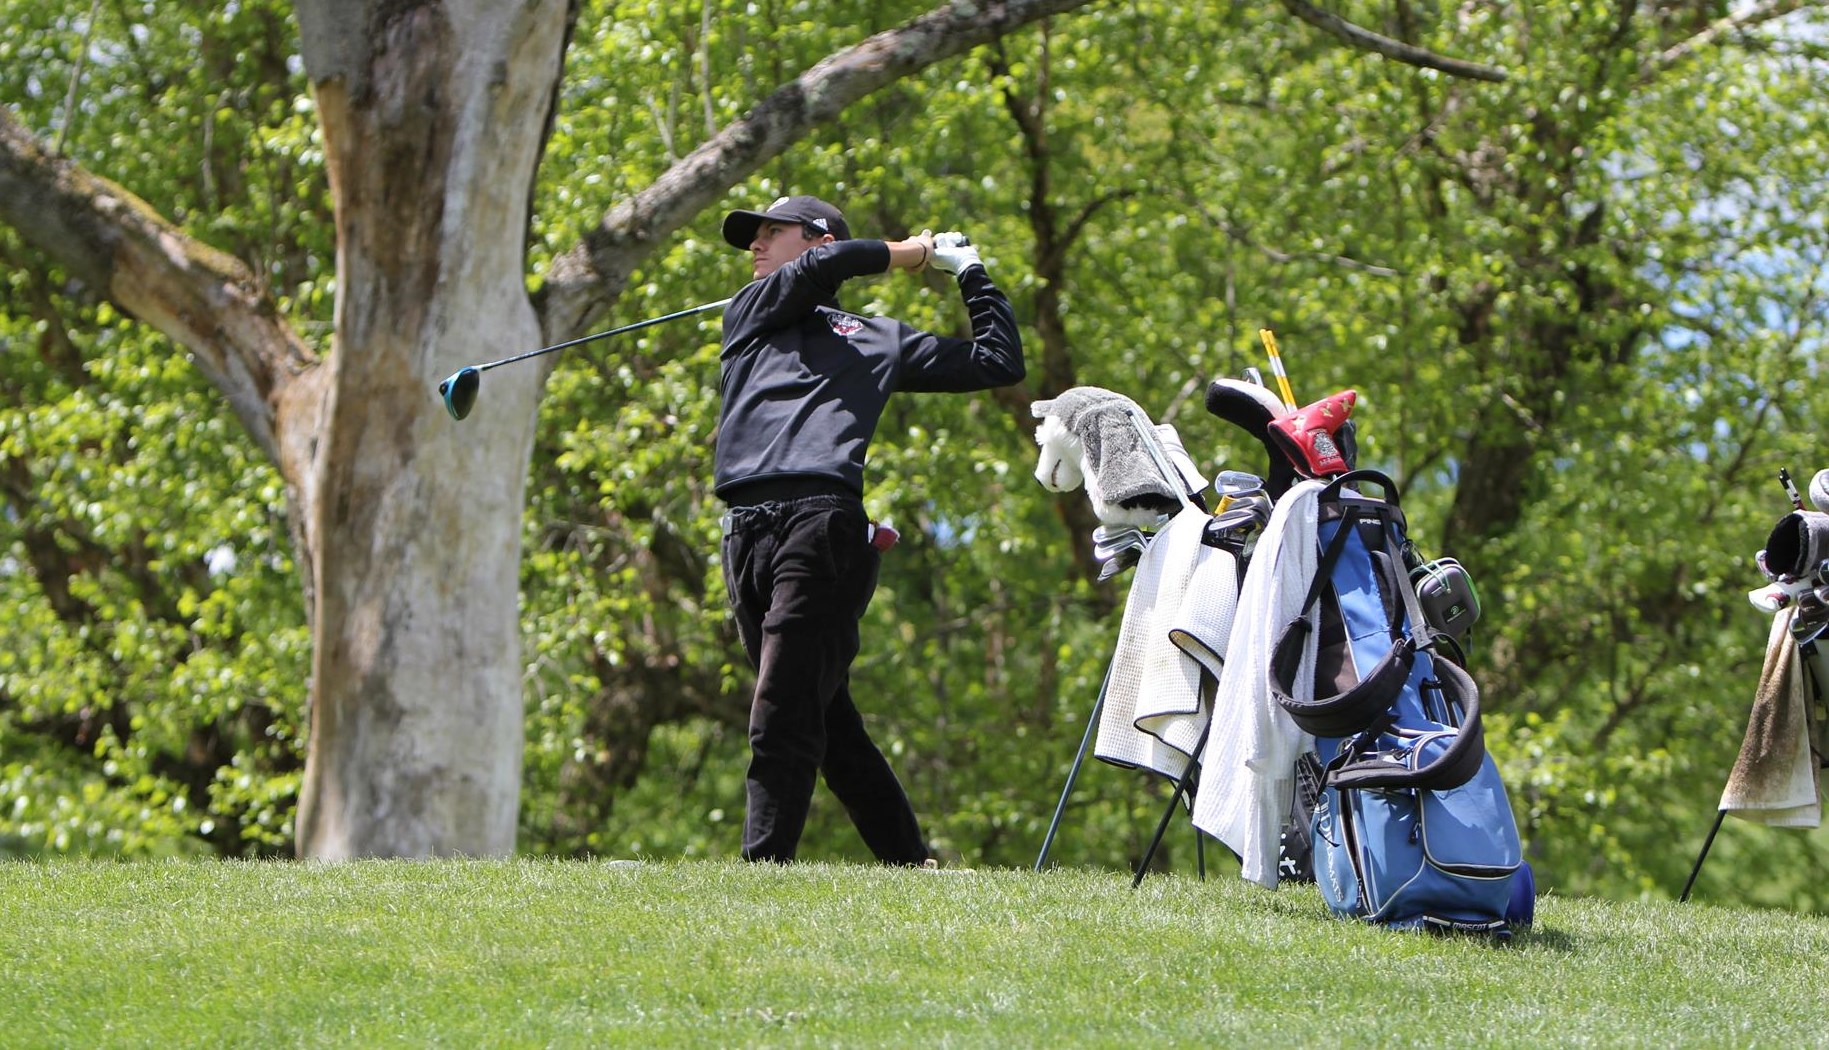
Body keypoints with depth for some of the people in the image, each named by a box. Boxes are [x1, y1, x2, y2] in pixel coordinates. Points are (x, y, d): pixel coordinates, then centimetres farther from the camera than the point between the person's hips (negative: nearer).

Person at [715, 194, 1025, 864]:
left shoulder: (877, 338, 22)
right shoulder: (748, 315, 27)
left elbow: (999, 363, 22)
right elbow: (820, 268, 6)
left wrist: (969, 270, 26)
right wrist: (913, 253, 19)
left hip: (822, 526, -4)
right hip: (747, 532, 4)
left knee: (782, 721, -14)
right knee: (826, 722, 5)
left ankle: (762, 871, -20)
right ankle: (909, 865, 12)